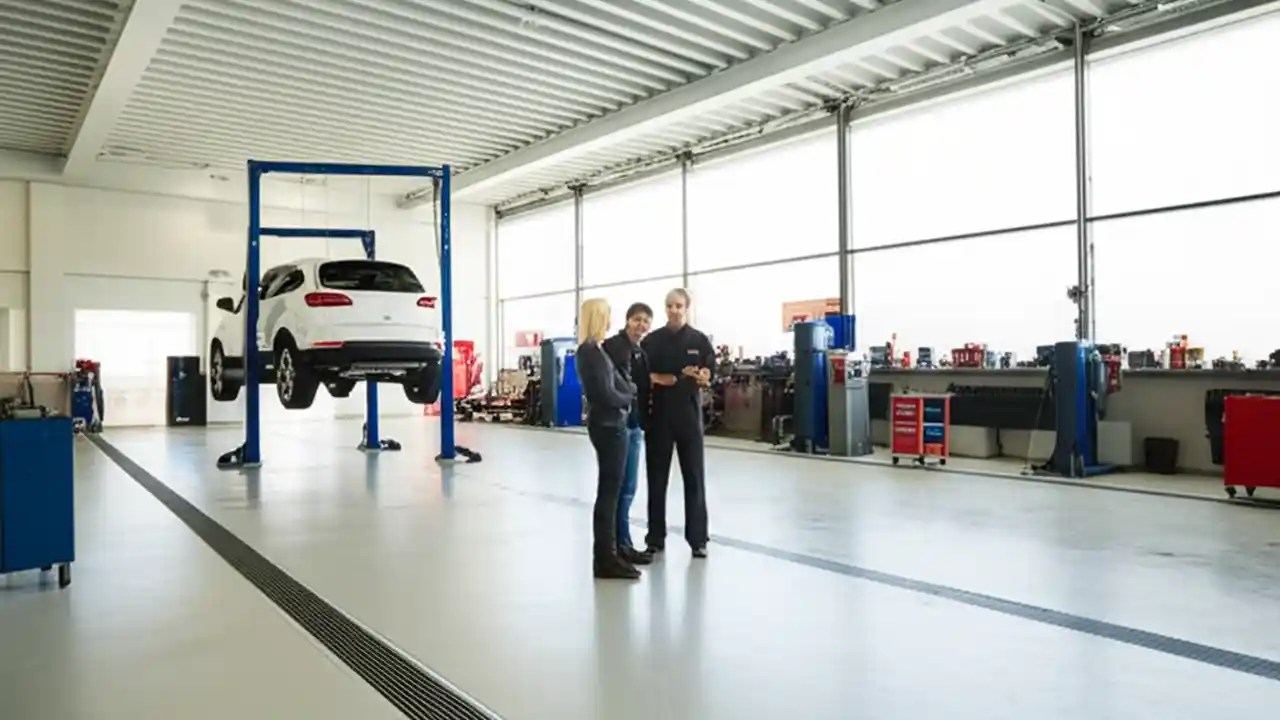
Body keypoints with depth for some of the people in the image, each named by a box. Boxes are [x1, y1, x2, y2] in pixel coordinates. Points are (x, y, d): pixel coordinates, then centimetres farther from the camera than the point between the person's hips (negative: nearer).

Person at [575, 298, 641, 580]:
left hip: (608, 423, 10)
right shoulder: (592, 352, -15)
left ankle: (607, 552, 23)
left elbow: (616, 382, 13)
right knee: (609, 491, -4)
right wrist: (628, 398, -3)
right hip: (608, 425, -10)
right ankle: (606, 558, 3)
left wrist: (628, 389, -5)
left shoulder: (591, 350, 15)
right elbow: (606, 394, -19)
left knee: (609, 491, 14)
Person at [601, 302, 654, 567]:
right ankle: (622, 544, 7)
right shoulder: (612, 346, -10)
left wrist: (644, 421, 10)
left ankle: (618, 540, 22)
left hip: (635, 424, 9)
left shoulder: (642, 352, 16)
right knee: (622, 487, -3)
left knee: (627, 487, 13)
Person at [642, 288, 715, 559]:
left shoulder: (699, 341, 4)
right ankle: (655, 538, 16)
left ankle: (698, 539, 12)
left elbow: (707, 378, 0)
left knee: (694, 478, 3)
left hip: (689, 416, -1)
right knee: (657, 478, 6)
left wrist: (700, 376, -22)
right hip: (658, 416, 1)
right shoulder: (652, 341, 5)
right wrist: (656, 379, -15)